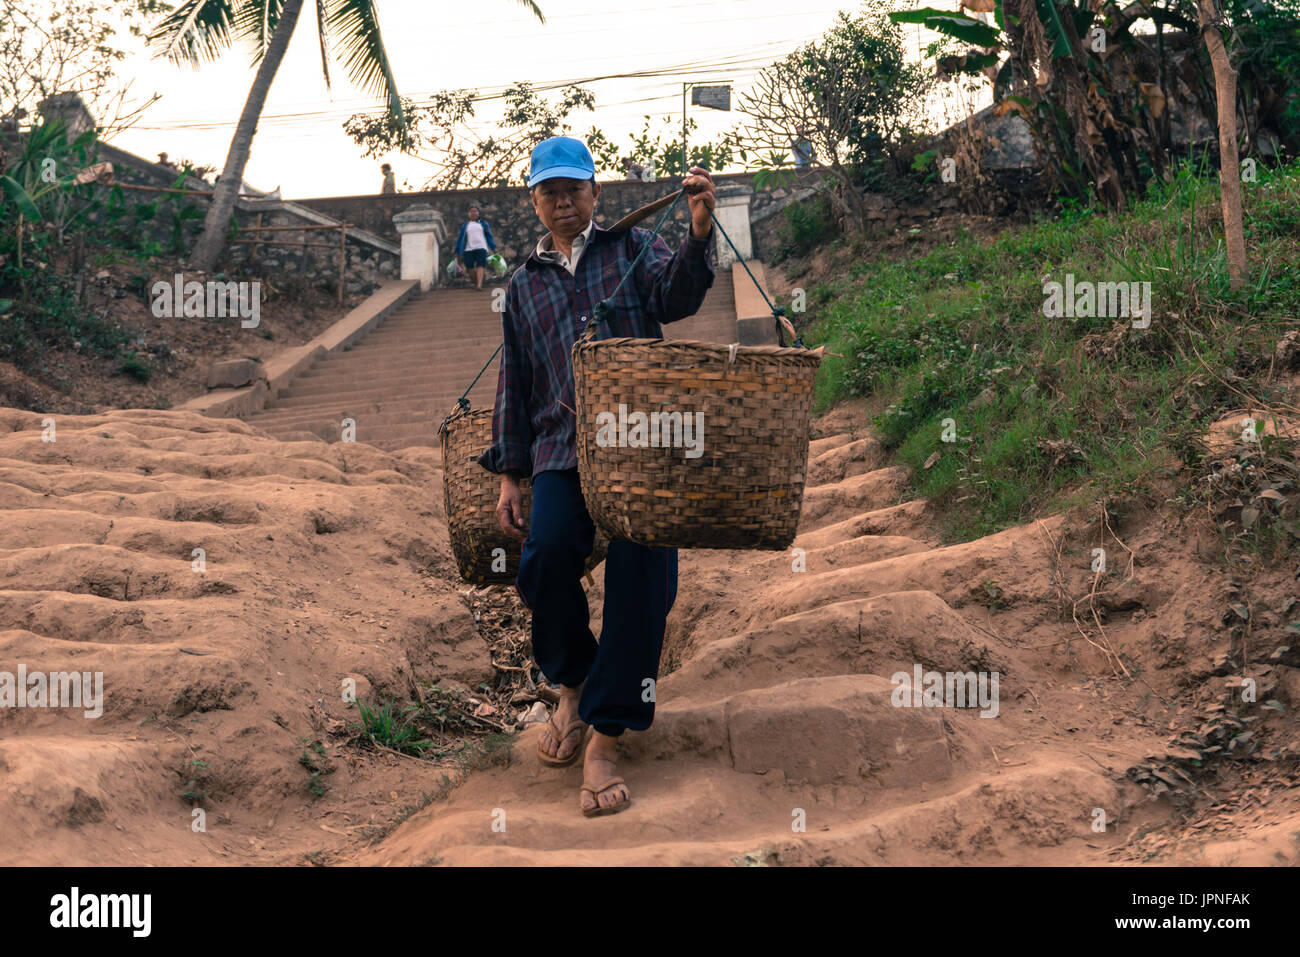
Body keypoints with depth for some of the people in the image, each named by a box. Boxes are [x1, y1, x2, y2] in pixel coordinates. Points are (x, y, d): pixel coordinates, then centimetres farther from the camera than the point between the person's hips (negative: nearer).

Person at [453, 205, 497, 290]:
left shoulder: (483, 223, 17)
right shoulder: (465, 225, 17)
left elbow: (489, 236, 15)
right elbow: (460, 238, 17)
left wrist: (493, 248, 7)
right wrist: (457, 251, 13)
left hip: (481, 248, -1)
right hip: (468, 249, 1)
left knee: (480, 266, -18)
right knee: (470, 269, -8)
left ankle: (479, 285, -28)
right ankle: (476, 283, 14)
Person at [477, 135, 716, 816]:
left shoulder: (632, 249, 13)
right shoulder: (525, 283, 23)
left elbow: (677, 295, -8)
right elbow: (515, 380, 23)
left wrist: (699, 232, -27)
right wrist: (508, 472, 16)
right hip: (563, 448, 2)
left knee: (640, 574, -13)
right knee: (548, 553, -23)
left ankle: (605, 743, -6)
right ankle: (572, 687, 5)